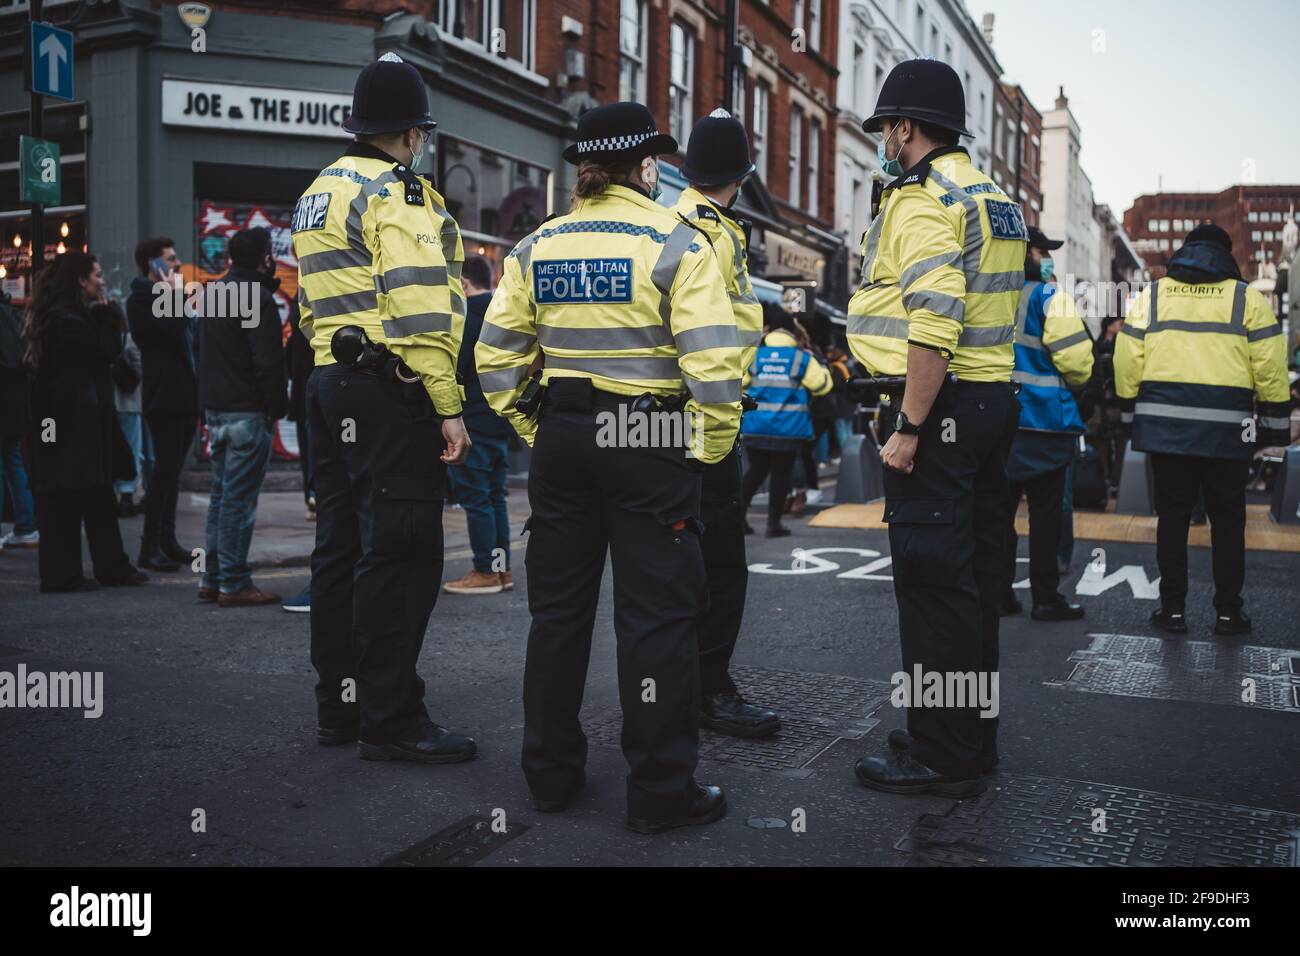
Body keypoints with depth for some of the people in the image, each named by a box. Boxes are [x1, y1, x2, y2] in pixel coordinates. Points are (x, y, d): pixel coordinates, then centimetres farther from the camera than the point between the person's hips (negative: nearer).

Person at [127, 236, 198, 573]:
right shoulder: (141, 298, -7)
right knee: (165, 468, -10)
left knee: (172, 469, 11)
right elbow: (172, 330, -21)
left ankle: (167, 541, 17)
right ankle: (150, 547, -6)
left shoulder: (168, 295, 20)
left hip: (185, 395, 9)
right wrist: (175, 295, -11)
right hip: (165, 396, -9)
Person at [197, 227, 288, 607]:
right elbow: (268, 361, -18)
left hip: (215, 408, 9)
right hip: (248, 411, -9)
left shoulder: (213, 293, 15)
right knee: (240, 498, -5)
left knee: (221, 493, 15)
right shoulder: (257, 297, -14)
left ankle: (212, 579, 19)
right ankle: (234, 584, -1)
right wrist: (278, 406, -10)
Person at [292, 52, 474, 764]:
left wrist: (334, 374, 20)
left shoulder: (319, 194, 20)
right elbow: (419, 309, -19)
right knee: (401, 553, -6)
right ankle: (389, 719, -2)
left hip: (330, 385, 10)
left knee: (341, 545, 12)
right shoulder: (396, 193, -9)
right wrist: (448, 406, -18)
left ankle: (339, 706, 21)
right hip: (391, 391, -10)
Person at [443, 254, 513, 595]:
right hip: (502, 420, 9)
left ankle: (485, 572, -1)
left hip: (473, 418, -9)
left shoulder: (466, 313, -11)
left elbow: (455, 365, -18)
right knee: (494, 495, 14)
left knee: (474, 496, -4)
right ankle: (501, 567, 17)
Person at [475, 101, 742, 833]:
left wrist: (533, 430, 13)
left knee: (558, 607, 14)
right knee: (659, 614, 3)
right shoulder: (676, 243, -7)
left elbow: (496, 357, 5)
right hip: (651, 444, -4)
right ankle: (662, 791, 11)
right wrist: (712, 447, -4)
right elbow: (713, 362, -15)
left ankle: (552, 772, 26)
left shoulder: (536, 247, 6)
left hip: (562, 438, 5)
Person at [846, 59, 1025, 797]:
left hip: (943, 406, -10)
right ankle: (974, 736, 26)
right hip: (995, 400, 10)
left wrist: (908, 427, -20)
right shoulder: (995, 199, 19)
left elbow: (934, 325, -23)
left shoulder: (922, 201, -12)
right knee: (975, 575, 15)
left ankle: (944, 755, 4)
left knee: (933, 579, -4)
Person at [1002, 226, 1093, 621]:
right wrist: (1076, 382, 8)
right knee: (1045, 510, 2)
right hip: (1044, 418, -5)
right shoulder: (1049, 297, -9)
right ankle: (1046, 598, 7)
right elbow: (1075, 358, -13)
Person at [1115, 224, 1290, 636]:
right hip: (1227, 429, -1)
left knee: (1172, 517, 8)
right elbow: (1270, 368, 0)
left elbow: (1127, 363, 3)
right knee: (1227, 520, 9)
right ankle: (1228, 612, 15)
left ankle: (1173, 608, 12)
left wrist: (1129, 409, 10)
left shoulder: (1150, 295, 7)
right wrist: (1276, 422, 7)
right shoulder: (1247, 298, 3)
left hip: (1164, 424, 1)